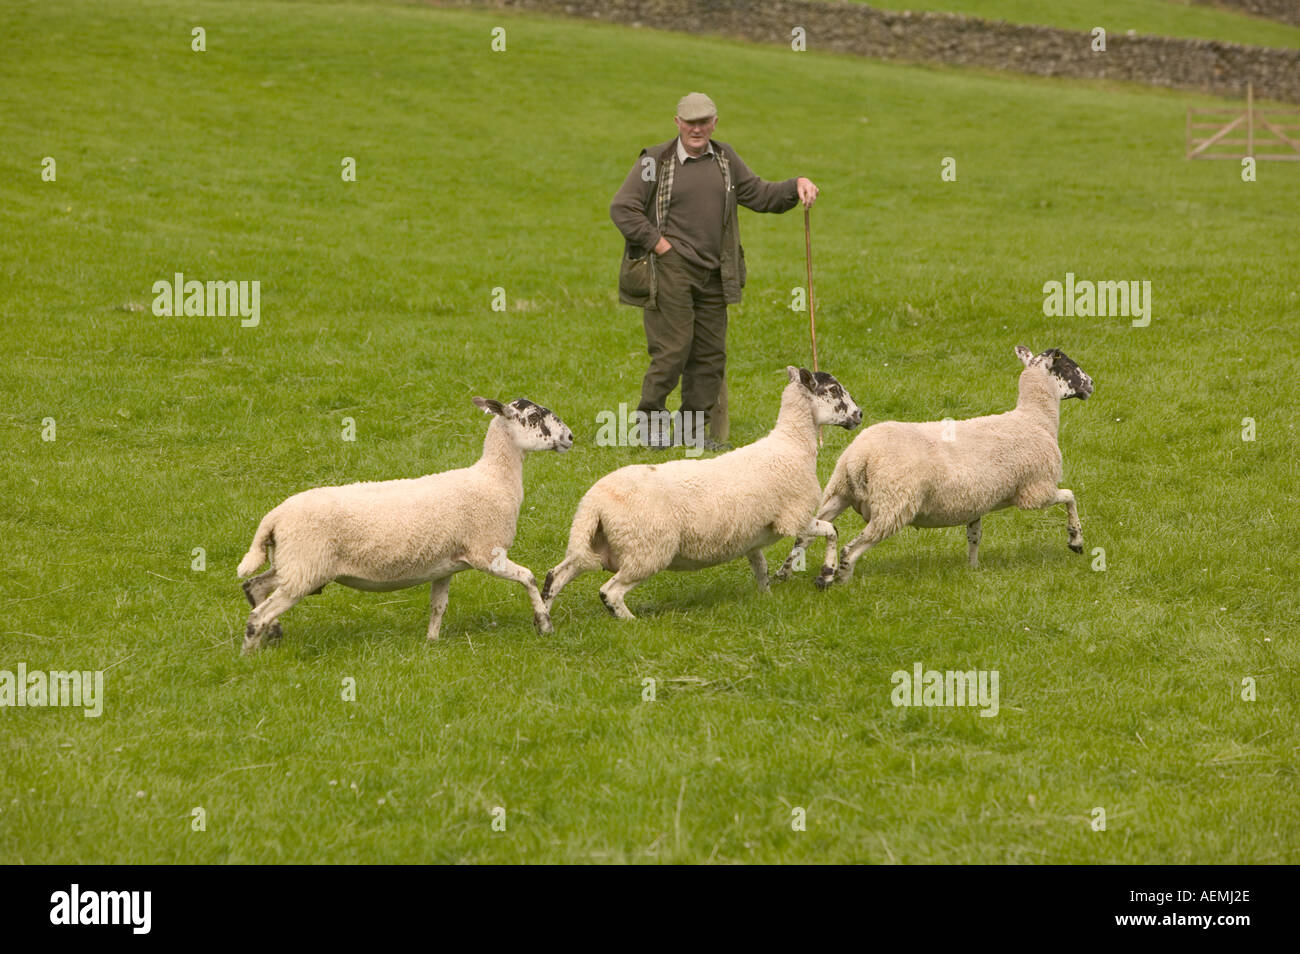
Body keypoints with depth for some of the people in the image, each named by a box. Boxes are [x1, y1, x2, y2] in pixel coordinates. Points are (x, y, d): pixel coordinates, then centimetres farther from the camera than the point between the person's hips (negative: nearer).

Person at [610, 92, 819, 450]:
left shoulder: (724, 159, 14)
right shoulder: (656, 161, -2)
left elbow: (759, 194, 19)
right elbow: (621, 208, -5)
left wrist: (796, 186, 2)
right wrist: (657, 242, -9)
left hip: (713, 273, 6)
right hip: (670, 270, -6)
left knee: (710, 353, 7)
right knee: (672, 350, -11)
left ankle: (694, 429, 16)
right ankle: (650, 423, 3)